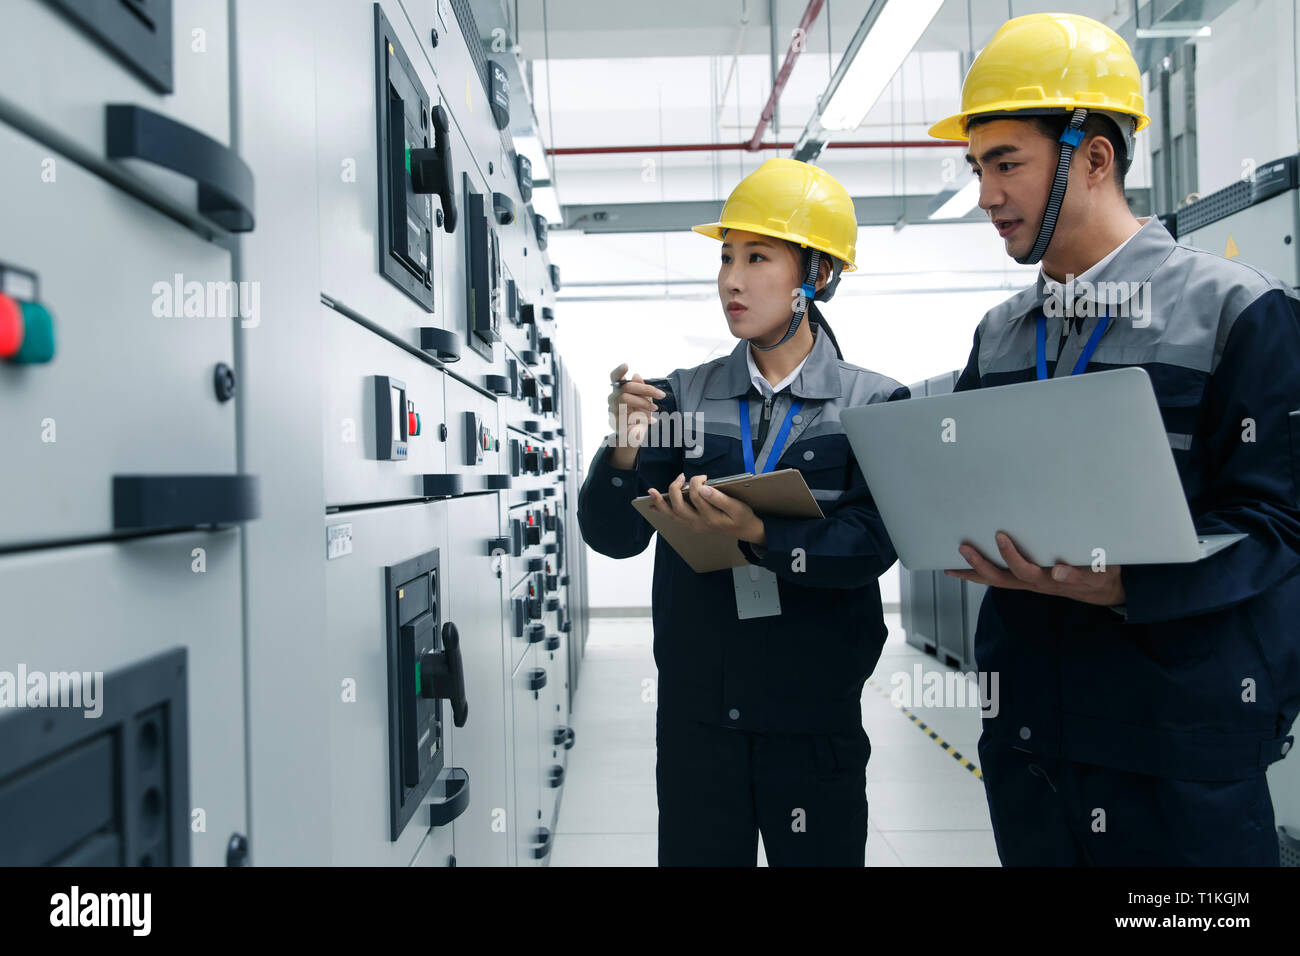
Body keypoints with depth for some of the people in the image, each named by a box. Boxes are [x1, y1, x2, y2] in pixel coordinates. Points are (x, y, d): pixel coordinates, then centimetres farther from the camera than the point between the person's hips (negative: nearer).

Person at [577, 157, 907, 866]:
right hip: (696, 713, 2)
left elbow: (871, 542, -16)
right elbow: (612, 537, -2)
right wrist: (624, 454, -20)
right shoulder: (684, 397, 3)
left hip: (815, 716, -1)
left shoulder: (875, 404, -2)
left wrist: (757, 537, -31)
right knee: (695, 851, 15)